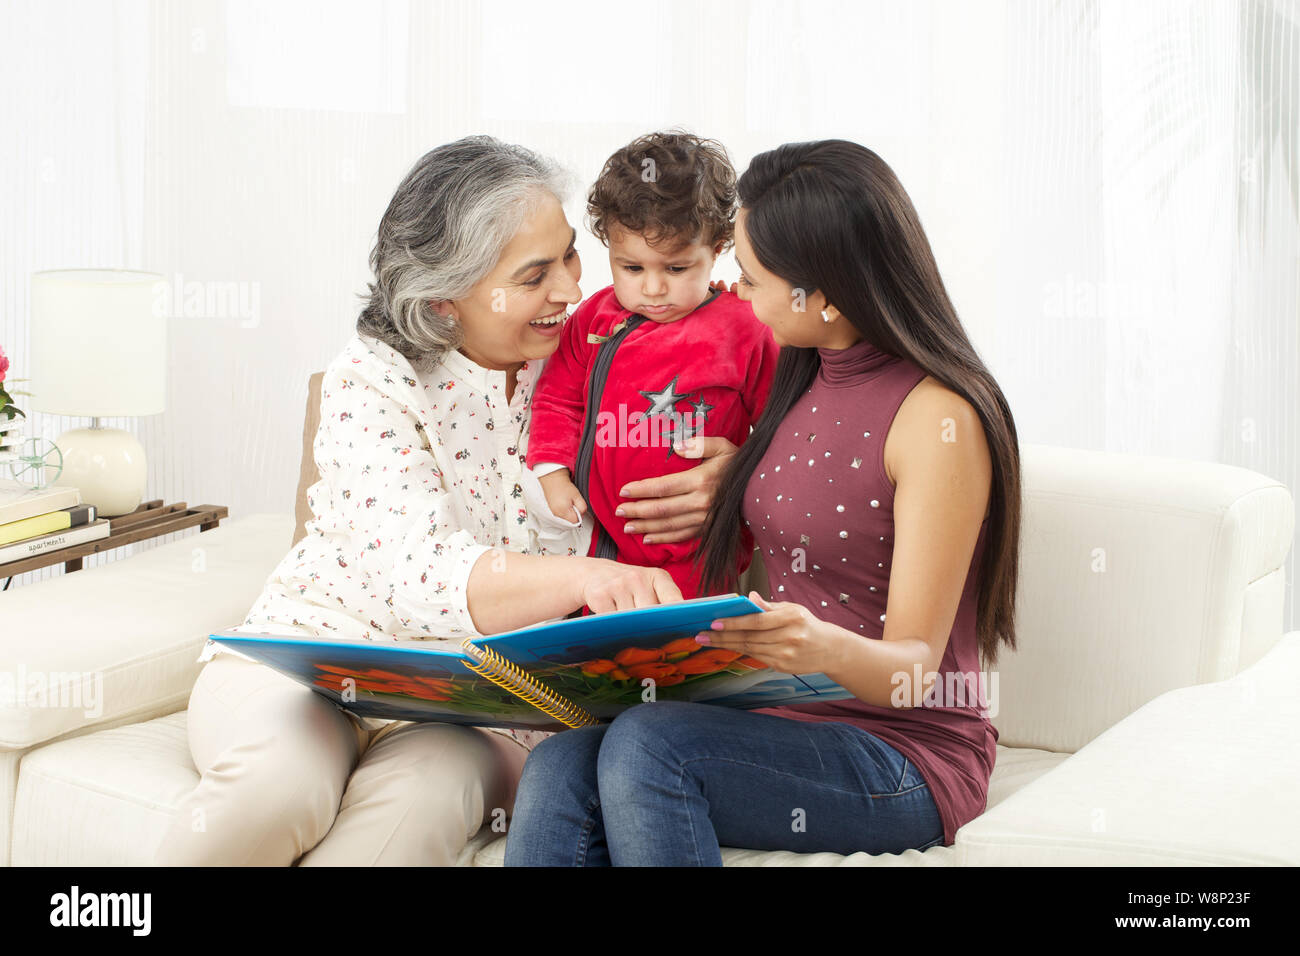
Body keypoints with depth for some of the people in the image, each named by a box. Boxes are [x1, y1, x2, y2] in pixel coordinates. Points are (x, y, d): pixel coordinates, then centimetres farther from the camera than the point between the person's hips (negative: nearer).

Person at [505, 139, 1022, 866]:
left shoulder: (941, 417, -13)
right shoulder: (801, 377, 12)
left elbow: (914, 666, -15)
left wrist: (827, 647, -36)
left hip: (903, 753, -7)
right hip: (779, 715, 7)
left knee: (646, 746, -32)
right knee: (558, 767, -21)